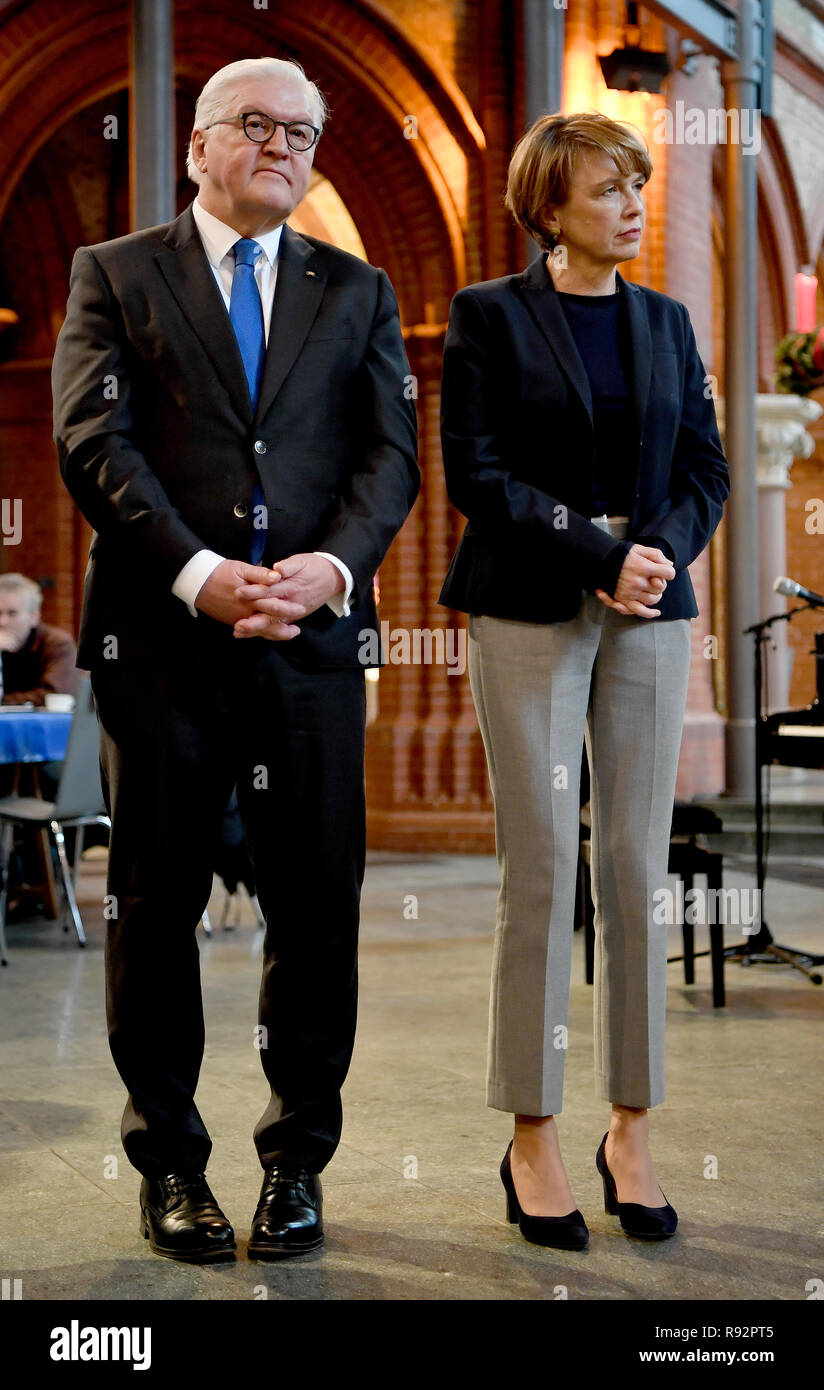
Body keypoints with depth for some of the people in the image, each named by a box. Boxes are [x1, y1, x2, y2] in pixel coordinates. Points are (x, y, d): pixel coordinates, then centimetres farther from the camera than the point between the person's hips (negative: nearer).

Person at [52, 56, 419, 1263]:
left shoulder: (357, 292, 16)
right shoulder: (114, 274, 9)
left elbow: (390, 453, 6)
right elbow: (92, 441, -4)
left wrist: (334, 566, -13)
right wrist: (197, 573, -16)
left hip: (313, 636, 2)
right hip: (159, 634, -2)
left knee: (317, 906, 3)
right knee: (156, 903, 5)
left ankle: (297, 1162, 18)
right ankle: (170, 1164, 18)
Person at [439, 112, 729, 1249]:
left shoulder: (665, 322, 14)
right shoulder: (488, 316, 1)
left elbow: (706, 466, 11)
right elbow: (474, 474, -7)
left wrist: (662, 552, -9)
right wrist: (598, 556, -14)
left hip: (651, 615, 4)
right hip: (530, 614, -4)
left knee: (639, 874, 2)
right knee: (542, 874, -4)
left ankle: (631, 1133, 11)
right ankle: (533, 1143, 6)